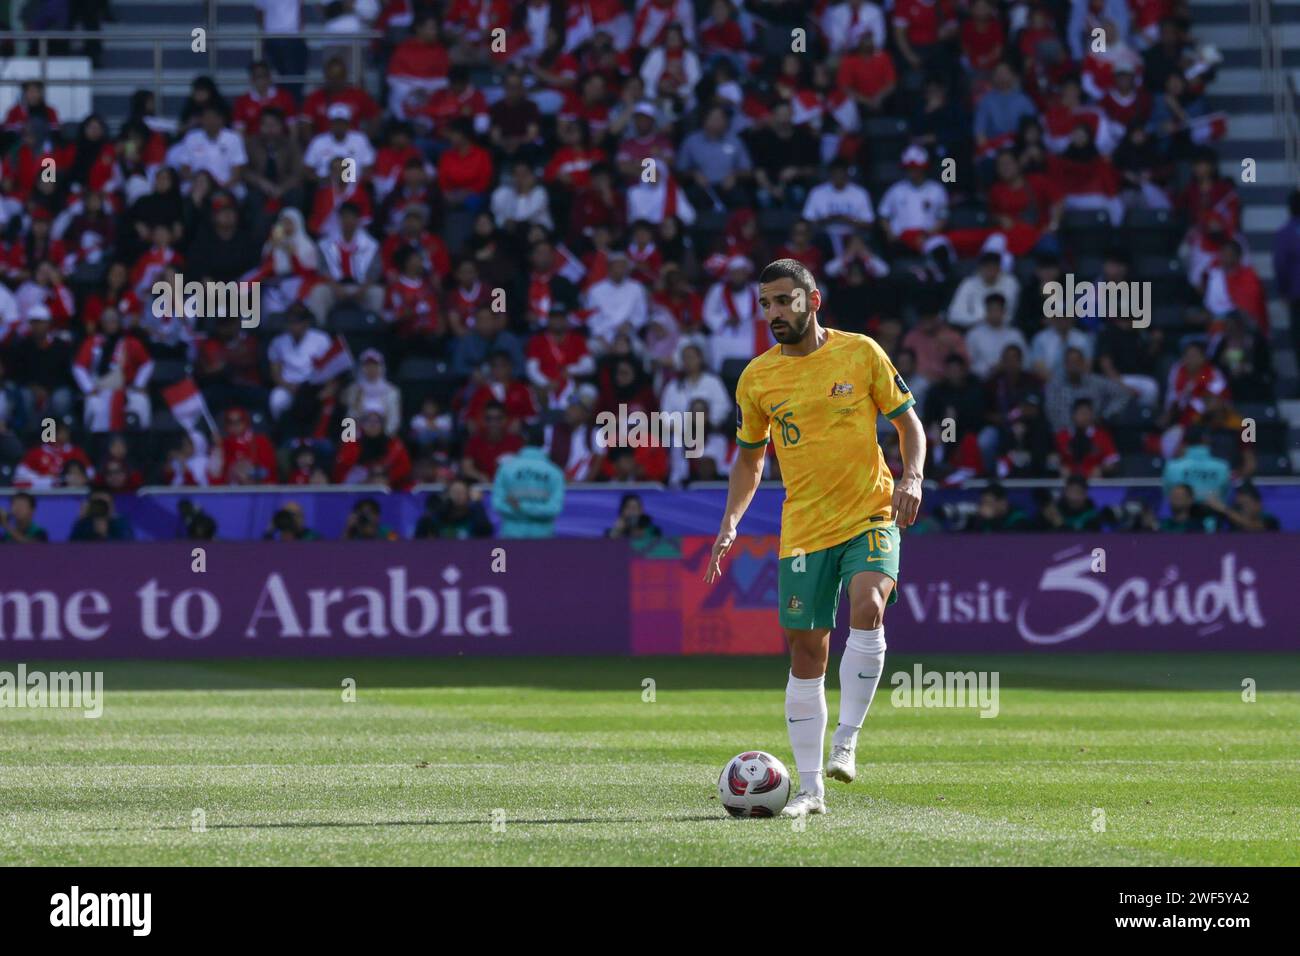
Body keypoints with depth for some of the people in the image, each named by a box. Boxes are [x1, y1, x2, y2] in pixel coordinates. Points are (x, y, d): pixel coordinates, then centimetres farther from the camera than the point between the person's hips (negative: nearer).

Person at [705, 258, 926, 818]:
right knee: (806, 652, 2)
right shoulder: (756, 379, 5)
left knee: (866, 609, -28)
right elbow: (750, 456, 17)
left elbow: (907, 420, 7)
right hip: (803, 529, 3)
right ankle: (810, 788, 9)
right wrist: (731, 522, 5)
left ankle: (845, 742, -18)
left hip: (871, 516, -2)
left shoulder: (860, 352, -1)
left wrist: (912, 478, -11)